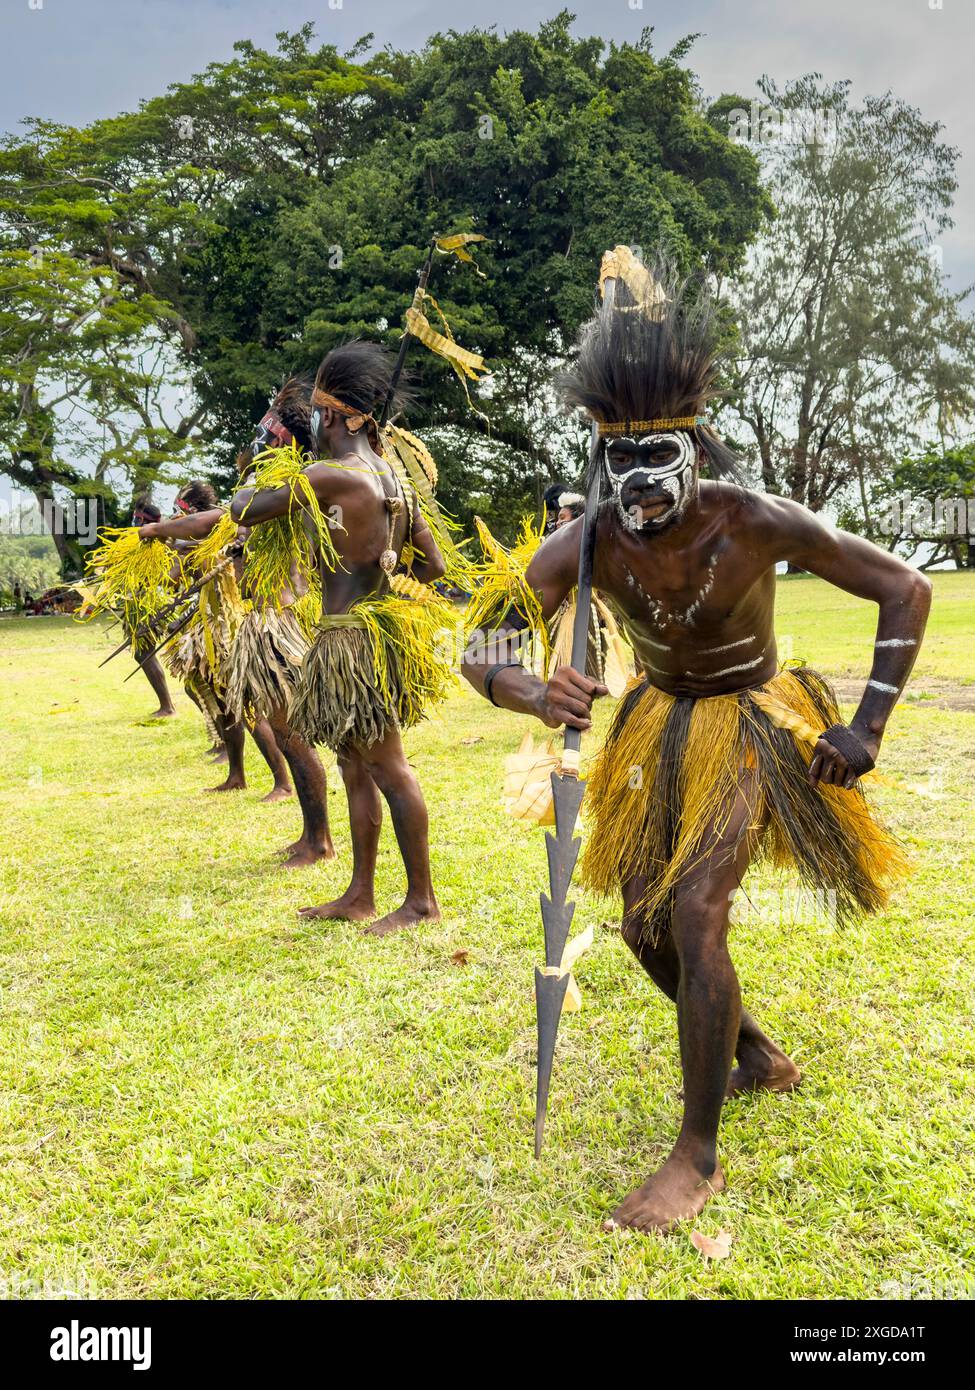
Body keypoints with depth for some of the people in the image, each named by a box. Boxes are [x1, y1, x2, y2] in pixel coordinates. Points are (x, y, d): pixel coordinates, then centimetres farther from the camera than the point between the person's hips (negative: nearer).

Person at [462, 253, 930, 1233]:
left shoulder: (756, 522, -27)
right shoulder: (585, 546, -21)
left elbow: (905, 589, -17)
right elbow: (480, 652, -22)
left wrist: (867, 728, -21)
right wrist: (535, 692, -46)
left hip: (750, 726, -4)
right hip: (661, 725, 5)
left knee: (696, 910, -21)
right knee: (646, 925, 9)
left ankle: (699, 1155, -5)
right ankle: (758, 1060, 36)